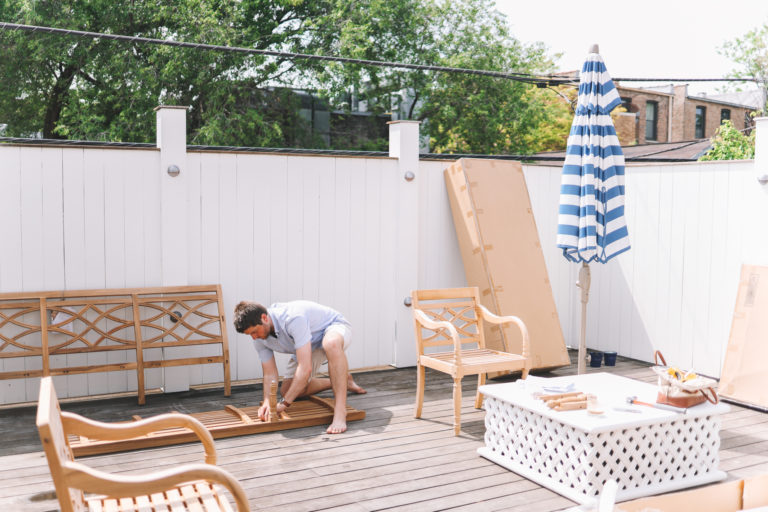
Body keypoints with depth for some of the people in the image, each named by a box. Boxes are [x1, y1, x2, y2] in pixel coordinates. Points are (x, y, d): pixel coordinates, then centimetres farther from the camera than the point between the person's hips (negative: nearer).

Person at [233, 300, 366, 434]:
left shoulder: (293, 318, -41)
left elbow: (305, 368, -43)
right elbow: (270, 374, -11)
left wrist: (283, 403, -41)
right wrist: (267, 402, -30)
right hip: (312, 345, 8)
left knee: (331, 344, -45)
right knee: (286, 390, 4)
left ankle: (340, 412, -42)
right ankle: (341, 381, 21)